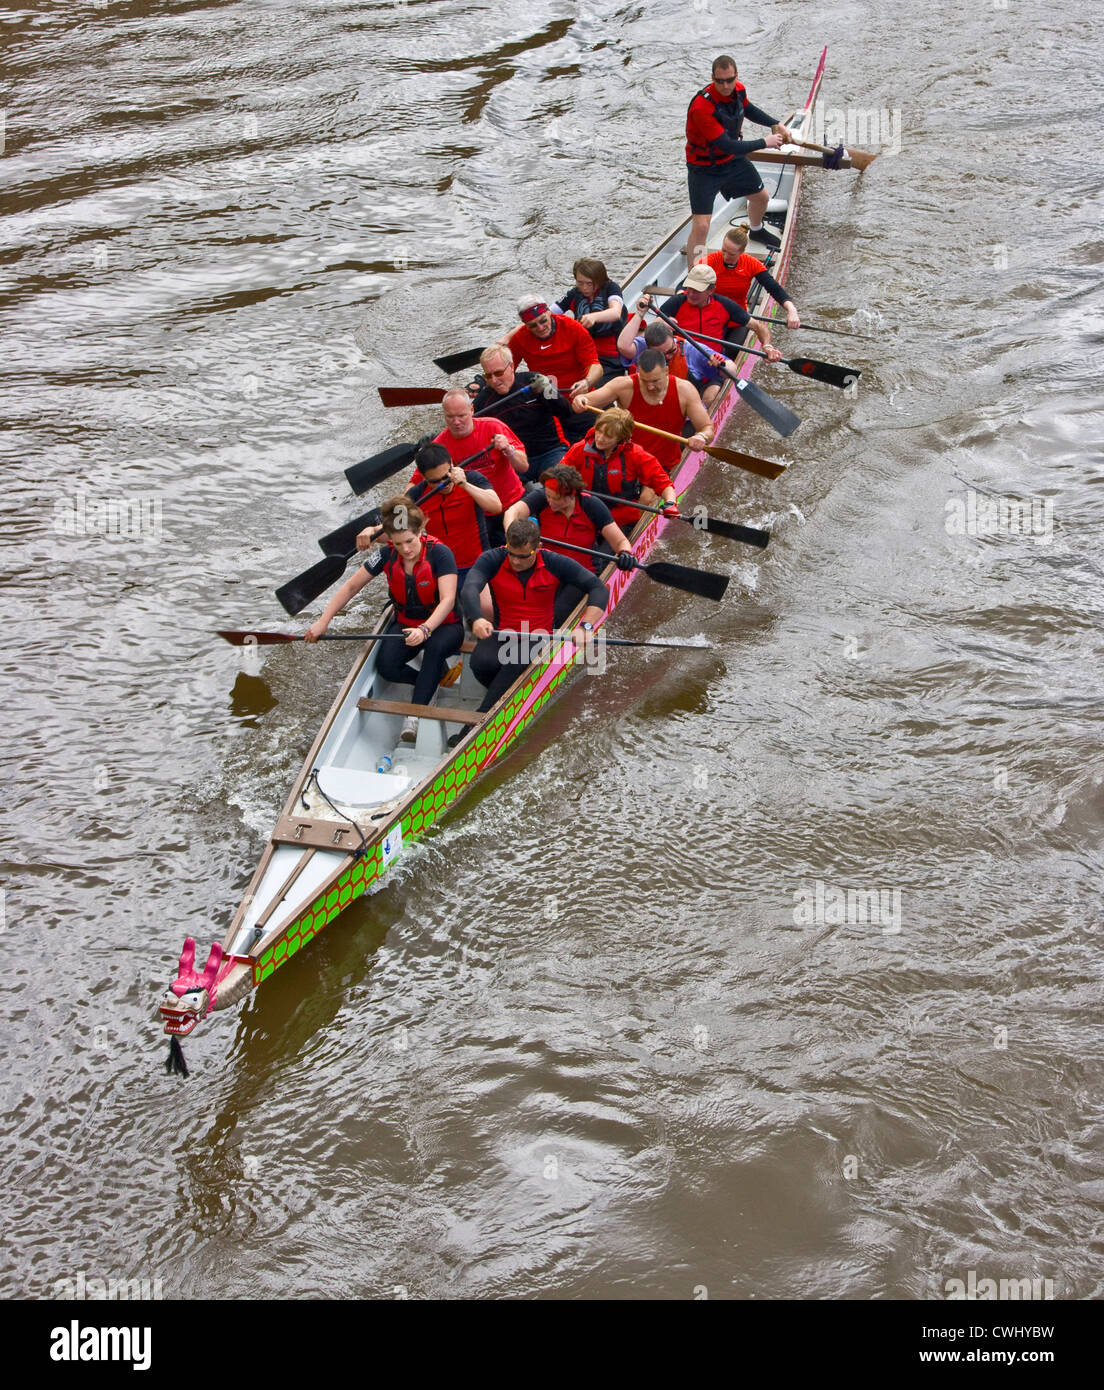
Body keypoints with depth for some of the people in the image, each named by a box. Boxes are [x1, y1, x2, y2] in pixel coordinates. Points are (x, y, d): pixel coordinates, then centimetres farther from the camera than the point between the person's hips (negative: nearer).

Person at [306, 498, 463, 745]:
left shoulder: (439, 554, -21)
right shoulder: (387, 556, -8)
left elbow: (448, 599, -30)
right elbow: (351, 587, 0)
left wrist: (425, 629, -47)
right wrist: (323, 622, -7)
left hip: (443, 626, -4)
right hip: (404, 623, 4)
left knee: (436, 648, -40)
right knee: (386, 666, -26)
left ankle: (414, 716, -37)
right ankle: (434, 674, 1)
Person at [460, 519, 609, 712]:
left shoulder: (555, 564, -8)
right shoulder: (491, 560, -8)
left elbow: (599, 589, -10)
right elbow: (469, 589, -25)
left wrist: (586, 626, -27)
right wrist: (477, 618, -48)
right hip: (502, 635, 1)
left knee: (515, 664, -34)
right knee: (482, 663, -31)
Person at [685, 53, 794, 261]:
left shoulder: (738, 90, -11)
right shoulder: (702, 107, -36)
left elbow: (748, 109, 16)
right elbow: (727, 146, -33)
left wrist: (777, 125, 6)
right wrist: (764, 142, -24)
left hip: (733, 160, 8)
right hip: (704, 168, -8)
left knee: (761, 198, 26)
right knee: (701, 226, -17)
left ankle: (757, 231, 59)